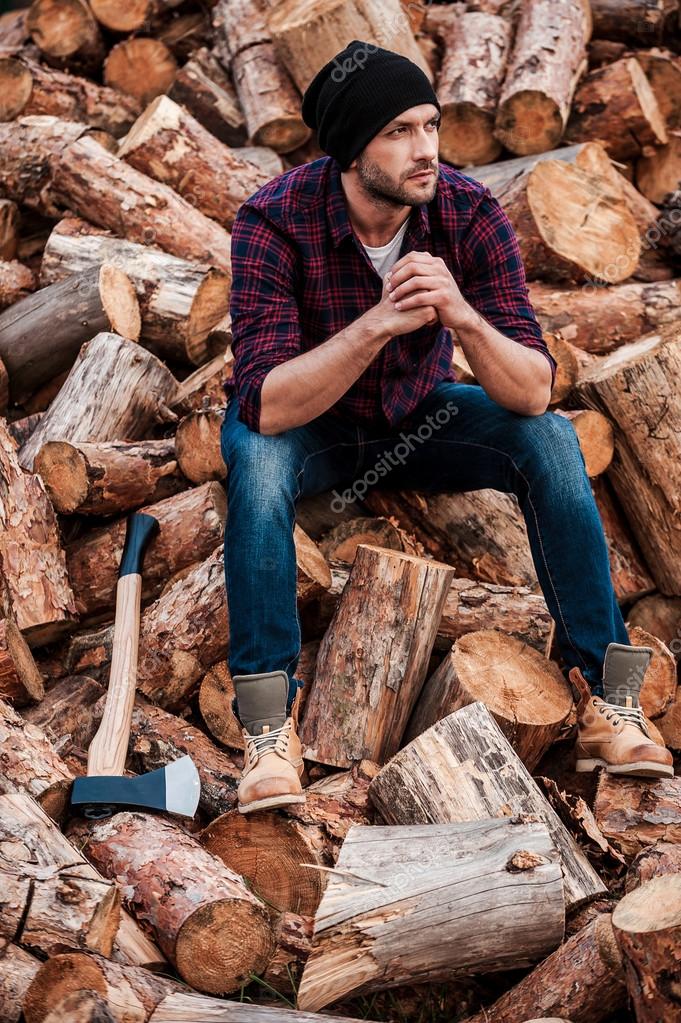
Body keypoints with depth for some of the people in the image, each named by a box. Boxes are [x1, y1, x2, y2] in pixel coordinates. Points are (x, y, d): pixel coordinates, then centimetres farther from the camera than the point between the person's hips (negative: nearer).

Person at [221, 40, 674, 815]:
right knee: (256, 454, -36)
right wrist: (379, 324, -46)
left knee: (550, 439, -23)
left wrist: (462, 315, -43)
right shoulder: (274, 222, -27)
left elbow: (533, 392, -24)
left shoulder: (471, 214, -21)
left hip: (416, 416, 3)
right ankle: (269, 721, -27)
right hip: (307, 424, -2)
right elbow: (266, 404, -35)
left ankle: (604, 696, -16)